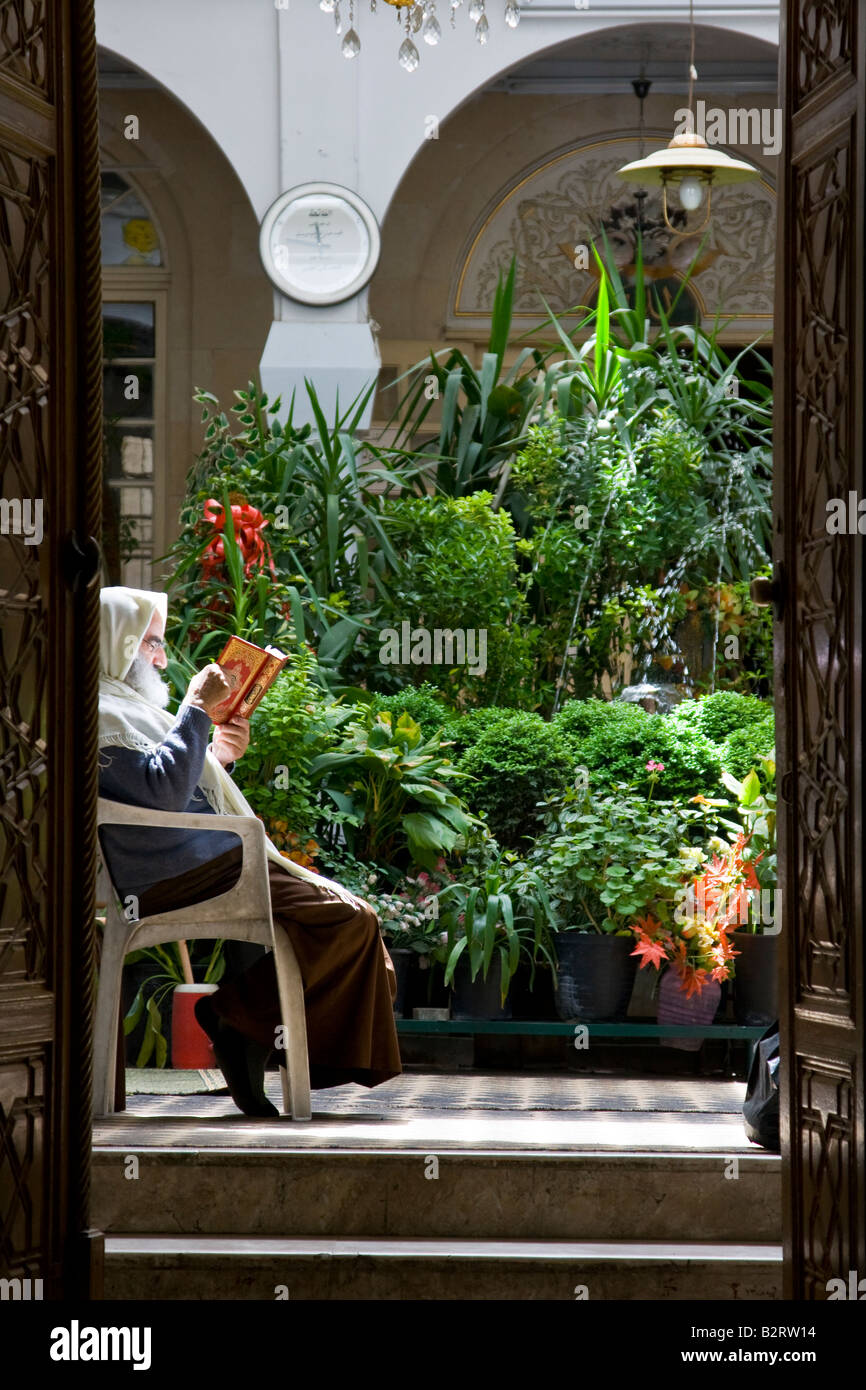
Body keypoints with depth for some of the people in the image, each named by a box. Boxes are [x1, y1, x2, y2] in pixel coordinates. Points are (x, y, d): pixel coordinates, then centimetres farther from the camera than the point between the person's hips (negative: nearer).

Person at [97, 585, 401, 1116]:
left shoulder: (128, 708, 26)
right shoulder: (98, 714, -7)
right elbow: (164, 790, -21)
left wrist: (219, 757, 13)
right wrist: (198, 708, -14)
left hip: (211, 863, 11)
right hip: (177, 876, -11)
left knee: (355, 914, 1)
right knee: (345, 917, -22)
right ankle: (240, 1019, -16)